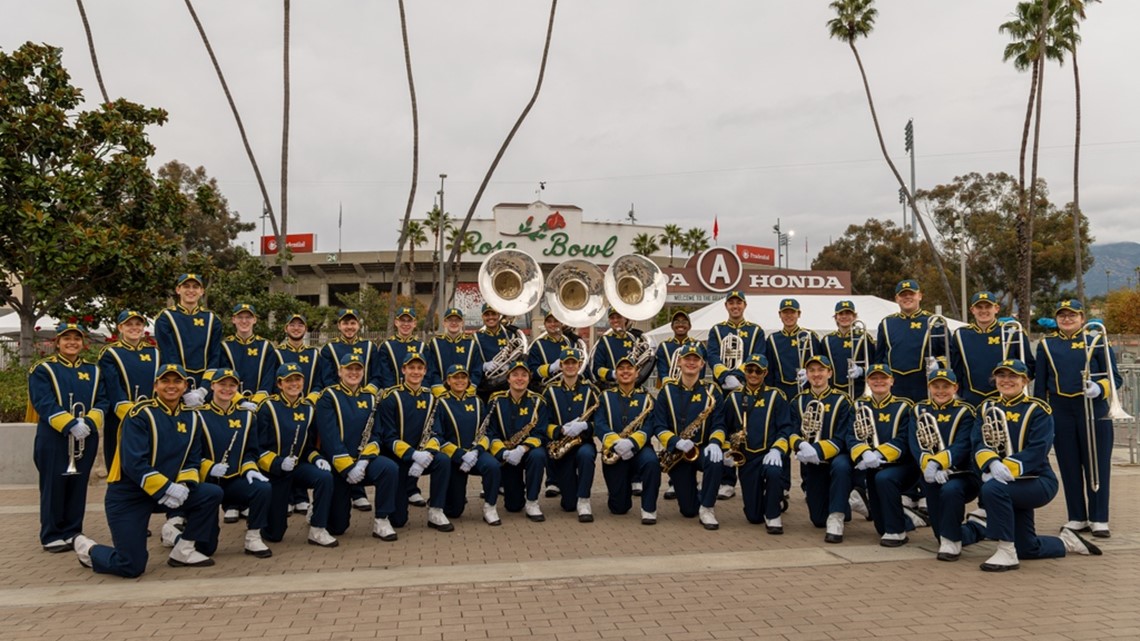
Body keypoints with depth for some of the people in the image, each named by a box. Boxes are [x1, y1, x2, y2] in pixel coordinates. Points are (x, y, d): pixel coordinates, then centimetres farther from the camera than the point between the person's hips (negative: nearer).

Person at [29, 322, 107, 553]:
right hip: (53, 438, -4)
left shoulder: (93, 371, 12)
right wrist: (71, 424, -23)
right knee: (53, 487, 1)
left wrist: (89, 423, -15)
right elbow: (44, 403, -12)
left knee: (78, 486, 8)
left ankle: (73, 533, 17)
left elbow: (102, 402, 4)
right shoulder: (42, 369, 0)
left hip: (86, 439, 4)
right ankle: (52, 536, 11)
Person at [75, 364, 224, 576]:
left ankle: (184, 551, 0)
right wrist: (166, 488, -26)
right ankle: (88, 549, 23)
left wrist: (184, 485, -15)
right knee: (132, 567, -9)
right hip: (127, 495, -6)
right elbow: (134, 464, -23)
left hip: (169, 490, 6)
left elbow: (193, 462, 5)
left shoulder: (191, 418, 4)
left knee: (212, 494, -15)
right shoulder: (141, 414, -16)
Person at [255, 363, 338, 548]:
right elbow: (258, 447, -13)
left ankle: (317, 531, -19)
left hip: (298, 466, 4)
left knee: (325, 477, -31)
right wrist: (278, 463, -28)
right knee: (274, 534, 0)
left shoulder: (308, 408, 4)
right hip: (273, 471, -4)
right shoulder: (268, 407, -11)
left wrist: (317, 459, -11)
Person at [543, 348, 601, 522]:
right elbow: (544, 424, 0)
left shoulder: (590, 390, 5)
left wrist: (584, 426, -22)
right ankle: (572, 501, 36)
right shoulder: (551, 391, 5)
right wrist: (561, 430, -20)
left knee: (586, 454, -40)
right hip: (561, 445, 1)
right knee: (569, 504, -3)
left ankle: (584, 501, -24)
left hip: (584, 442, 0)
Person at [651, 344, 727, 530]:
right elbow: (658, 427, -6)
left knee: (716, 461, -38)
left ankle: (707, 509, -16)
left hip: (703, 449, 0)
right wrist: (676, 441, -25)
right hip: (677, 452, 0)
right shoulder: (667, 391, -1)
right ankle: (697, 497, 40)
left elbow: (719, 425, -6)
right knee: (689, 510, 0)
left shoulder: (711, 391, 0)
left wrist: (715, 443, -28)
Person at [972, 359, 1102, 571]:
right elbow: (979, 443, -7)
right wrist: (993, 464, -28)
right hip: (1013, 485, 6)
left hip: (1039, 481, -6)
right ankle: (1066, 541, 42)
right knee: (1028, 549, 11)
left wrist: (1008, 468, -34)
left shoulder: (1038, 410, -7)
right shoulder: (987, 408, 7)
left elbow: (1037, 451, -20)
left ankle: (1006, 554, -23)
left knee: (993, 489, -35)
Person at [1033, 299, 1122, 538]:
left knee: (1097, 465, 3)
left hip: (1094, 410, -2)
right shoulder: (1046, 344, 8)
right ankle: (1077, 518, 16)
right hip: (1060, 412, 2)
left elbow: (1115, 377, 1)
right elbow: (1040, 383, 10)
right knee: (1069, 466, 7)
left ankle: (1099, 519, 12)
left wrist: (1099, 388, -19)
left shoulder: (1097, 341, 3)